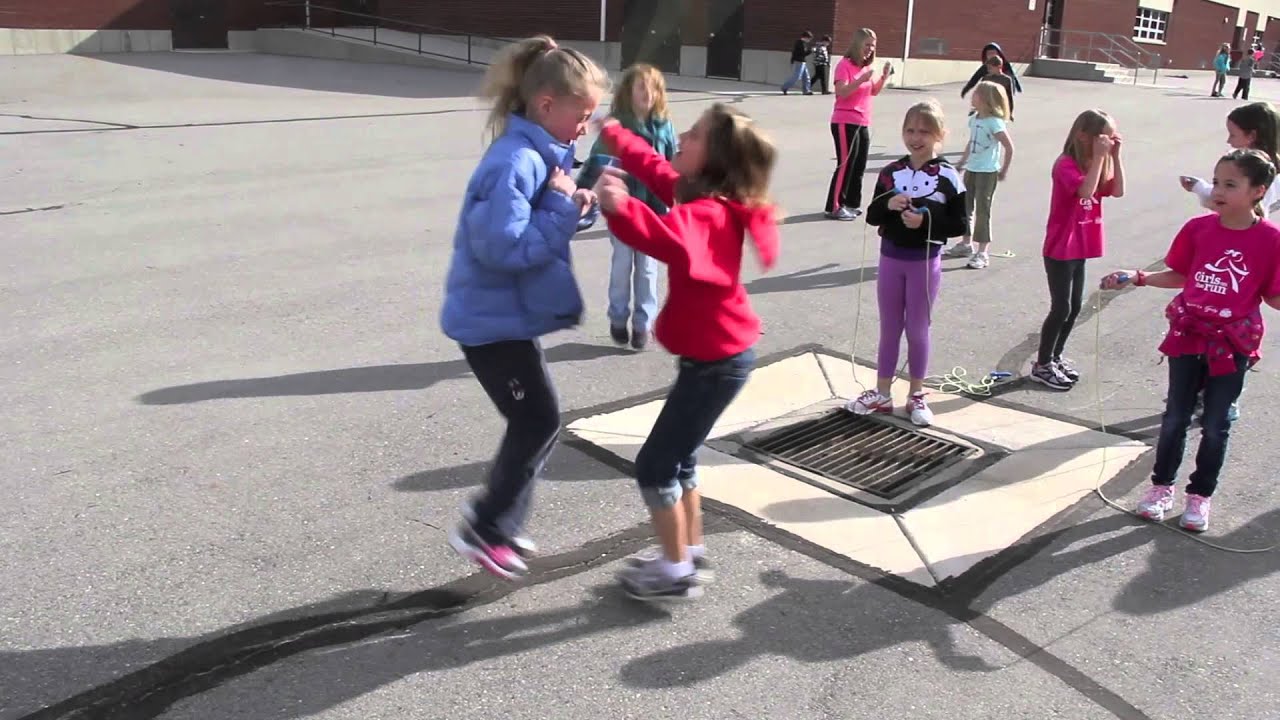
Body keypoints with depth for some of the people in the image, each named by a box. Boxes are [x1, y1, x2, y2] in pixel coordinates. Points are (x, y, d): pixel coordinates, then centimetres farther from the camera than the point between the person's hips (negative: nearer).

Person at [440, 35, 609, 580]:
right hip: (492, 319, -10)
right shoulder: (516, 162, -24)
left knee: (531, 421, 16)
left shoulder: (540, 154, 7)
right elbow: (504, 246, -30)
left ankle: (500, 525, 29)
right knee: (539, 421, 1)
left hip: (505, 314, 10)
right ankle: (483, 529, 15)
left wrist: (572, 205, -5)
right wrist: (563, 208, -22)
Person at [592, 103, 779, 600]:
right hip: (718, 353, 10)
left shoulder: (707, 214, -26)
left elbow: (676, 244, -50)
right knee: (678, 458, 21)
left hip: (717, 360, -10)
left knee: (654, 465, 1)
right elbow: (656, 169, 22)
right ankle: (690, 553, 35)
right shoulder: (704, 197, 2)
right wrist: (613, 135, 27)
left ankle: (677, 572, 15)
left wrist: (619, 208, -62)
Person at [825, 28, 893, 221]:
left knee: (859, 166, 10)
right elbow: (841, 92, -22)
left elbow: (874, 91, 18)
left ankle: (852, 203, 20)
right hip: (845, 122, -8)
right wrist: (862, 79, -30)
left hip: (863, 123, 8)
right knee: (845, 164, -9)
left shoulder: (867, 66, 11)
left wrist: (884, 76, 2)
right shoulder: (845, 64, -12)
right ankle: (834, 207, -5)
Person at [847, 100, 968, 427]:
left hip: (925, 262, -3)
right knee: (889, 328, 14)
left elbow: (961, 224, -9)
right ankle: (881, 393, 26)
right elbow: (872, 216, 2)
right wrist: (888, 204, -18)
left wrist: (927, 220, -23)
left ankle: (917, 396, 25)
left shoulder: (948, 177, -11)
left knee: (917, 330, 9)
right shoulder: (891, 172, -1)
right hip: (891, 258, 3)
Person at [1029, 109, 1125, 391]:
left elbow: (1118, 191, -2)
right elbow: (1085, 191, -32)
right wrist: (1099, 156, -27)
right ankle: (1042, 365, 6)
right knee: (1061, 308, -5)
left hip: (1079, 249, 9)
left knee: (1074, 308, 14)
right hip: (1060, 250, -9)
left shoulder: (1095, 165, 10)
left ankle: (1055, 357, 27)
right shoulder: (1067, 164, -17)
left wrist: (1115, 155, -8)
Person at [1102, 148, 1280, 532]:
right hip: (1188, 336, 2)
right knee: (1175, 417, 13)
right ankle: (1161, 486, 29)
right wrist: (1136, 277, -4)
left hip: (1232, 345, -2)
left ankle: (1200, 495, 26)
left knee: (1215, 425, 9)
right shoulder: (1198, 228, -5)